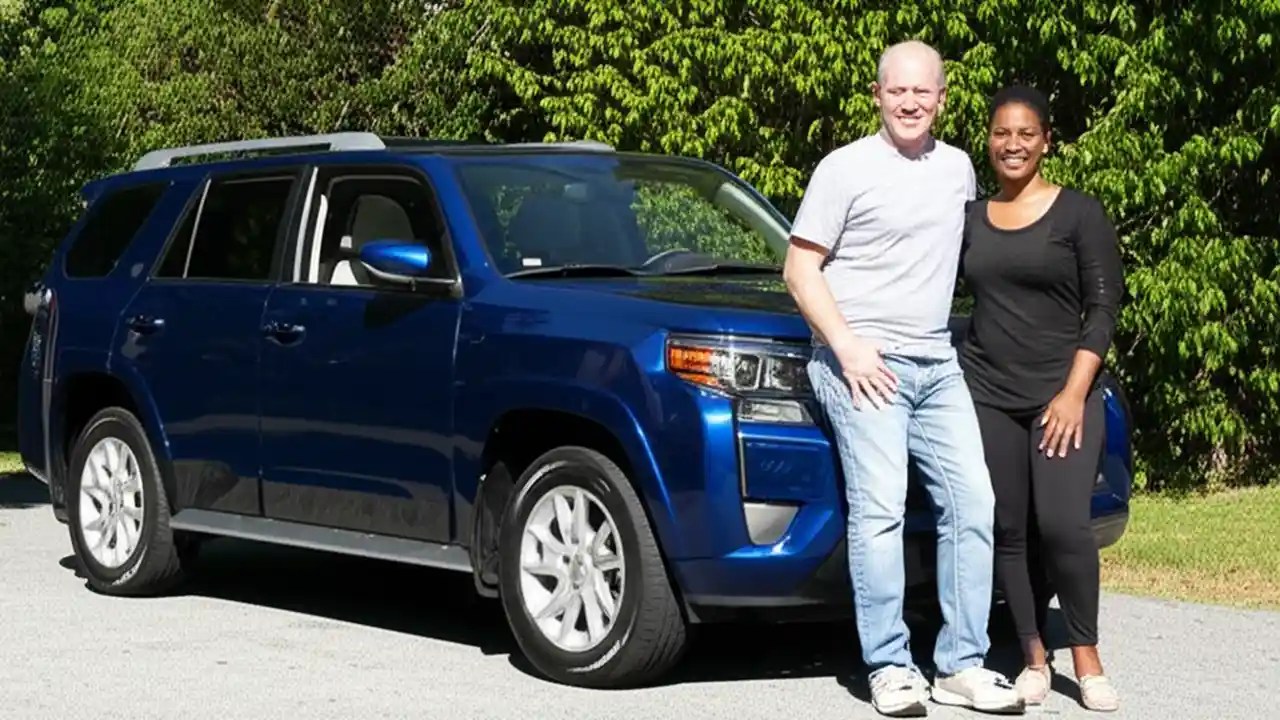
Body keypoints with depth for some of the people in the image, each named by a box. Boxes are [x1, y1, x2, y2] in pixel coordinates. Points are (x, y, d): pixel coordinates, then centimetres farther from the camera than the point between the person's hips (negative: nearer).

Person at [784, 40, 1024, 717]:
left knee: (972, 503, -1)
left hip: (937, 364, 6)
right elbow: (800, 268, -4)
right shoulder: (845, 168, -3)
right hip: (862, 363, -6)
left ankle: (961, 666, 5)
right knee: (880, 509, -12)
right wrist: (847, 346, -14)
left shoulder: (958, 168, 14)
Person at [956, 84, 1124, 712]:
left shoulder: (1078, 213, 2)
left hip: (1063, 393, -3)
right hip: (986, 394, 3)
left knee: (1063, 523, -16)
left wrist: (1074, 392, -10)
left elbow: (1102, 307, -2)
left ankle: (1086, 659, -1)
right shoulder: (970, 218, 12)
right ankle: (1034, 658, 10)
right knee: (1006, 530, 0)